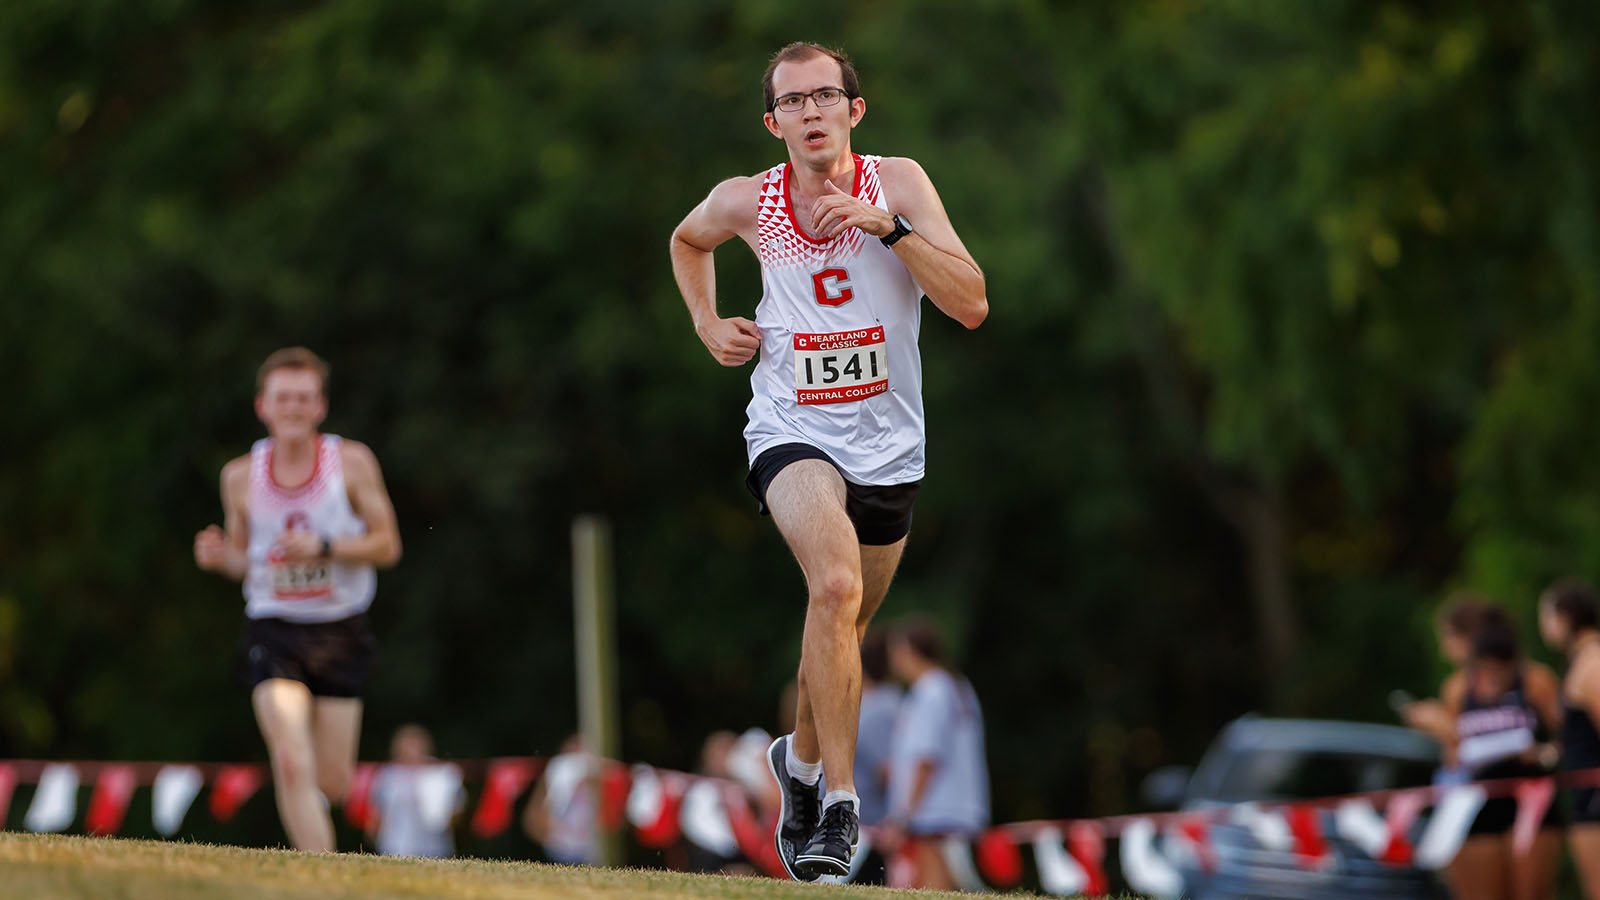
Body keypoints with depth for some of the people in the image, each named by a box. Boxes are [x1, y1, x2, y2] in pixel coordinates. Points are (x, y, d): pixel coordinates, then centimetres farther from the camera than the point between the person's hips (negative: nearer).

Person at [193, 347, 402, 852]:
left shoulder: (351, 463, -3)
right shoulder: (241, 476, 2)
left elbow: (387, 545, -2)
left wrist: (324, 547, -18)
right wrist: (219, 556, -10)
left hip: (339, 634, 0)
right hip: (273, 631, 0)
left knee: (330, 782, 5)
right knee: (292, 766, -20)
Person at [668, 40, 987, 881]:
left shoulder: (898, 182, -8)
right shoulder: (746, 203, -4)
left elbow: (972, 305, -17)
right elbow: (687, 240, 21)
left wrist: (888, 225, -25)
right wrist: (709, 324, 6)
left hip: (887, 447, 2)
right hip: (792, 433, -2)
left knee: (843, 629, 16)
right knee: (835, 583, -29)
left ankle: (801, 760, 47)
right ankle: (840, 803, -28)